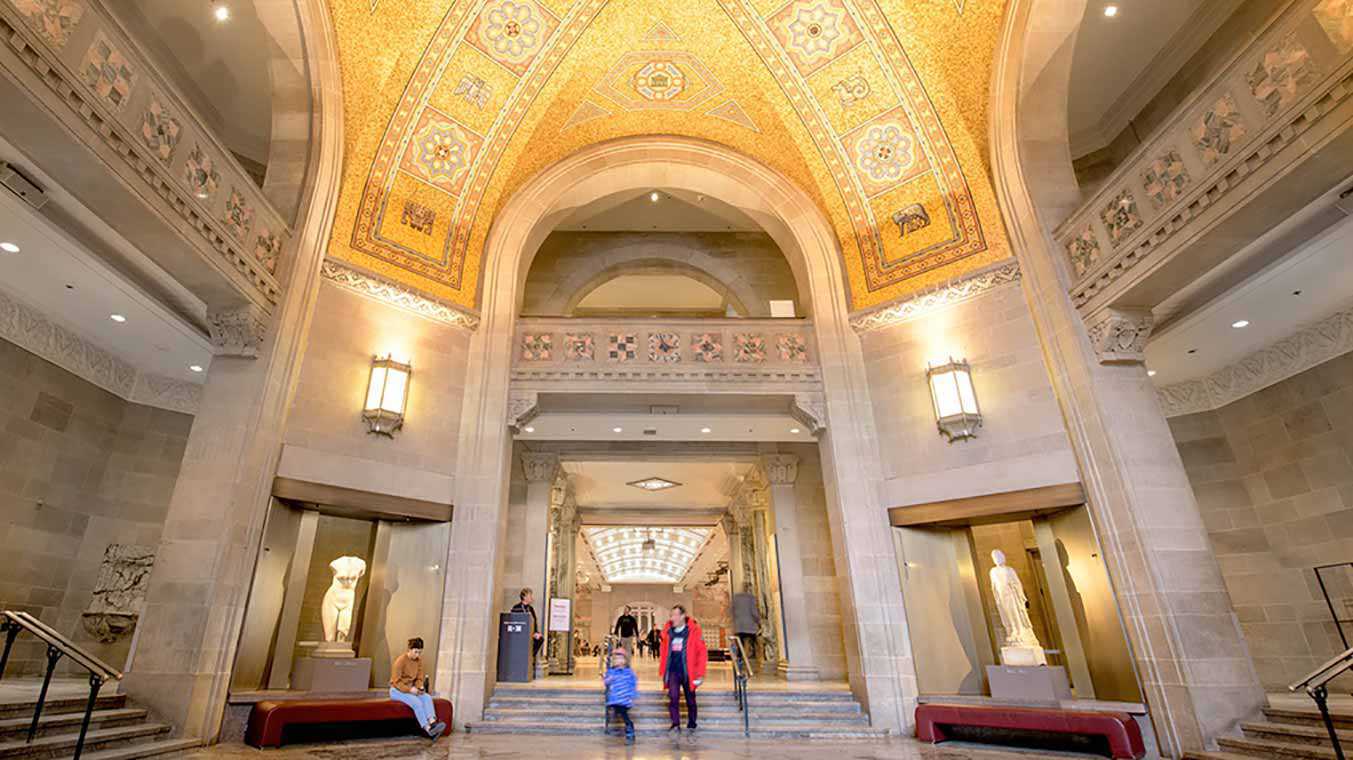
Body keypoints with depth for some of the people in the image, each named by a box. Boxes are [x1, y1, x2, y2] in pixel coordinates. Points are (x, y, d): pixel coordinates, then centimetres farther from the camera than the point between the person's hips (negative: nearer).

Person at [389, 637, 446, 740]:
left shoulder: (419, 660, 1)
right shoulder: (401, 660, -18)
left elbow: (419, 678, 7)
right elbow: (396, 681, -18)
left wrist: (419, 688, -13)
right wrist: (410, 689, -25)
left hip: (411, 690, 6)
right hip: (397, 690, -6)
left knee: (427, 698, -25)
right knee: (417, 702, -32)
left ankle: (433, 723, -44)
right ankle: (429, 729, -35)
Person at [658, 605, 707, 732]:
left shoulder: (693, 631, -9)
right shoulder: (668, 631, 2)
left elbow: (702, 653, -8)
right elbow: (664, 652, 11)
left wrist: (700, 673, -10)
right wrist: (662, 671, 7)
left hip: (688, 672, -2)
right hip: (673, 671, 2)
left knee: (690, 700, 12)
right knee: (673, 697, -13)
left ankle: (691, 725, 29)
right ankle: (675, 724, -3)